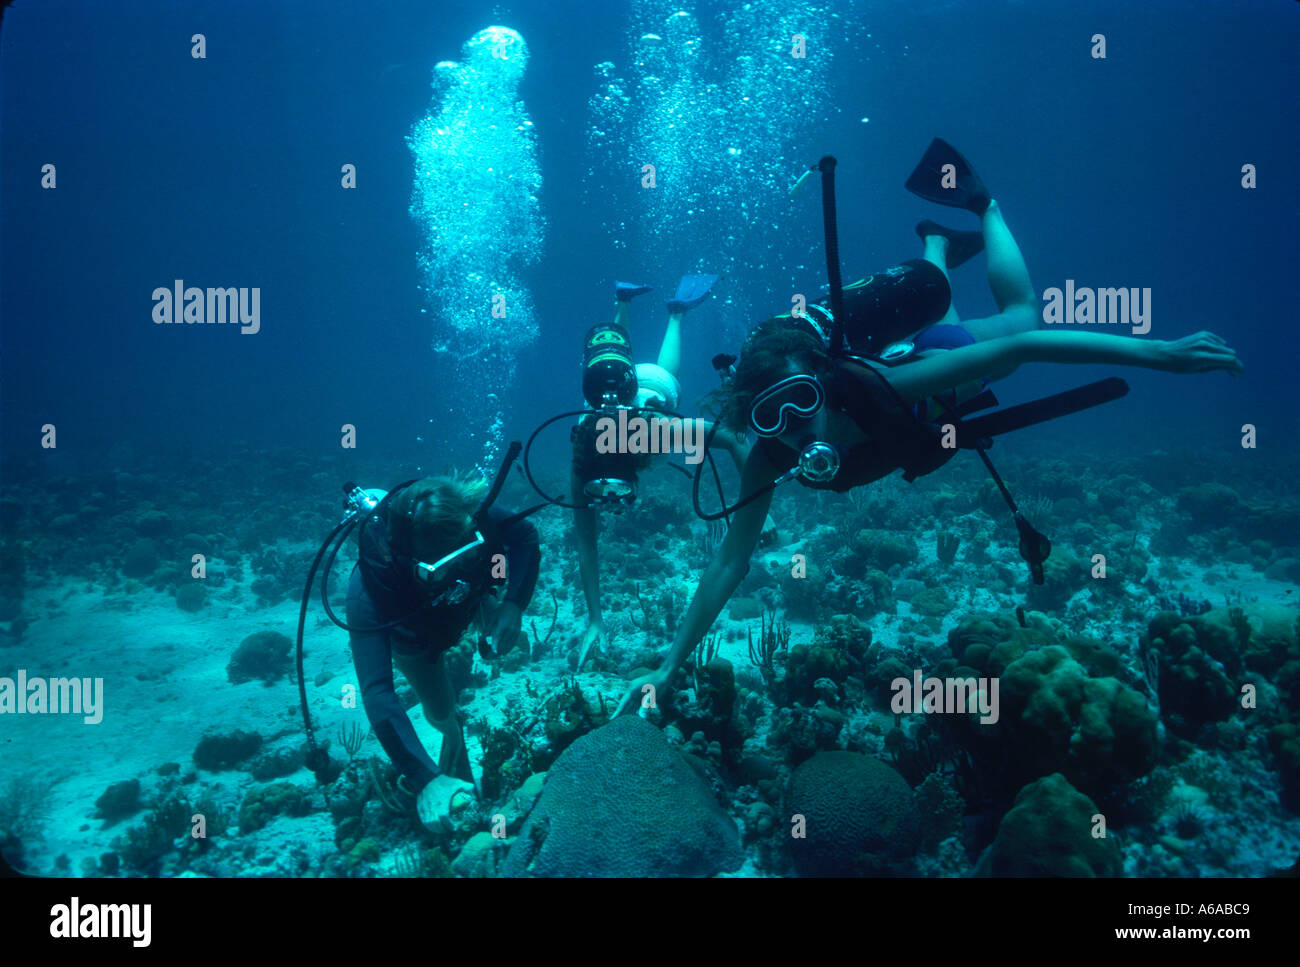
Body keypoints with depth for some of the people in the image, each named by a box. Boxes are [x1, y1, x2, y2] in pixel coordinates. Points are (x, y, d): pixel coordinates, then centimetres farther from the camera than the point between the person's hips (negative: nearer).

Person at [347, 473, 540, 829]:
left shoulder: (466, 518, -44)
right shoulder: (368, 588, -50)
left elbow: (526, 536, -25)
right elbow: (376, 692, -54)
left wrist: (513, 606, -41)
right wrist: (425, 779, -63)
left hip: (470, 597, 3)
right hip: (412, 634, -2)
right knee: (441, 713, 3)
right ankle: (455, 738, 40)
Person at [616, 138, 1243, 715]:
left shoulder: (874, 385, -51)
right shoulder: (769, 461, -41)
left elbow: (1016, 347, -47)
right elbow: (728, 564, -37)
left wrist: (1157, 352, -49)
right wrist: (668, 669, -40)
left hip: (932, 361, -3)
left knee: (1019, 314, 29)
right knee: (929, 307, 39)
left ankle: (978, 200, 45)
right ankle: (938, 236, 64)